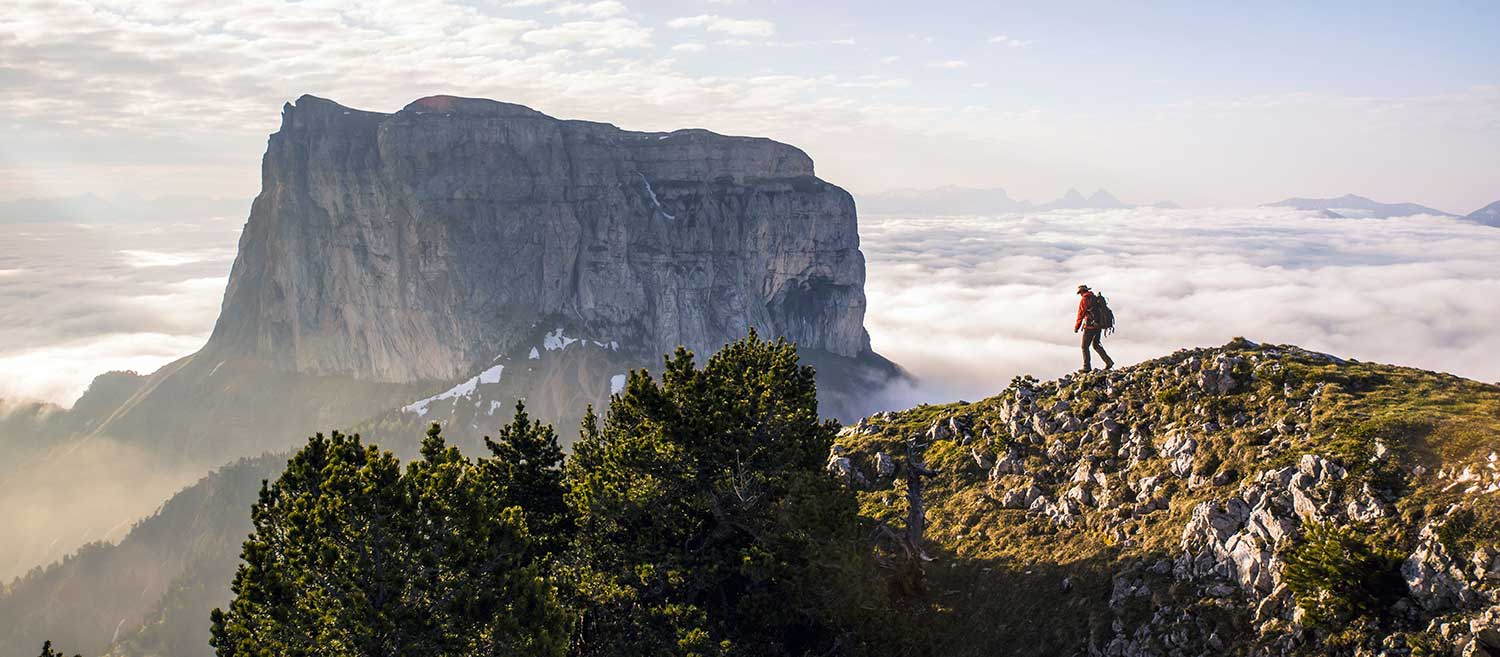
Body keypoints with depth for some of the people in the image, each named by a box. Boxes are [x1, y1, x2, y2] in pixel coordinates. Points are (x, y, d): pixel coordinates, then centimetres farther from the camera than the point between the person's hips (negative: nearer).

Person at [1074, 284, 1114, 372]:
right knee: (1096, 345, 19)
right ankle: (1108, 361, 6)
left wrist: (1076, 327, 1)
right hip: (1099, 326, 7)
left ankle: (1087, 367, 1)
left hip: (1090, 326, -7)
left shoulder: (1084, 300, -9)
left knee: (1085, 347, 3)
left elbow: (1080, 315, -9)